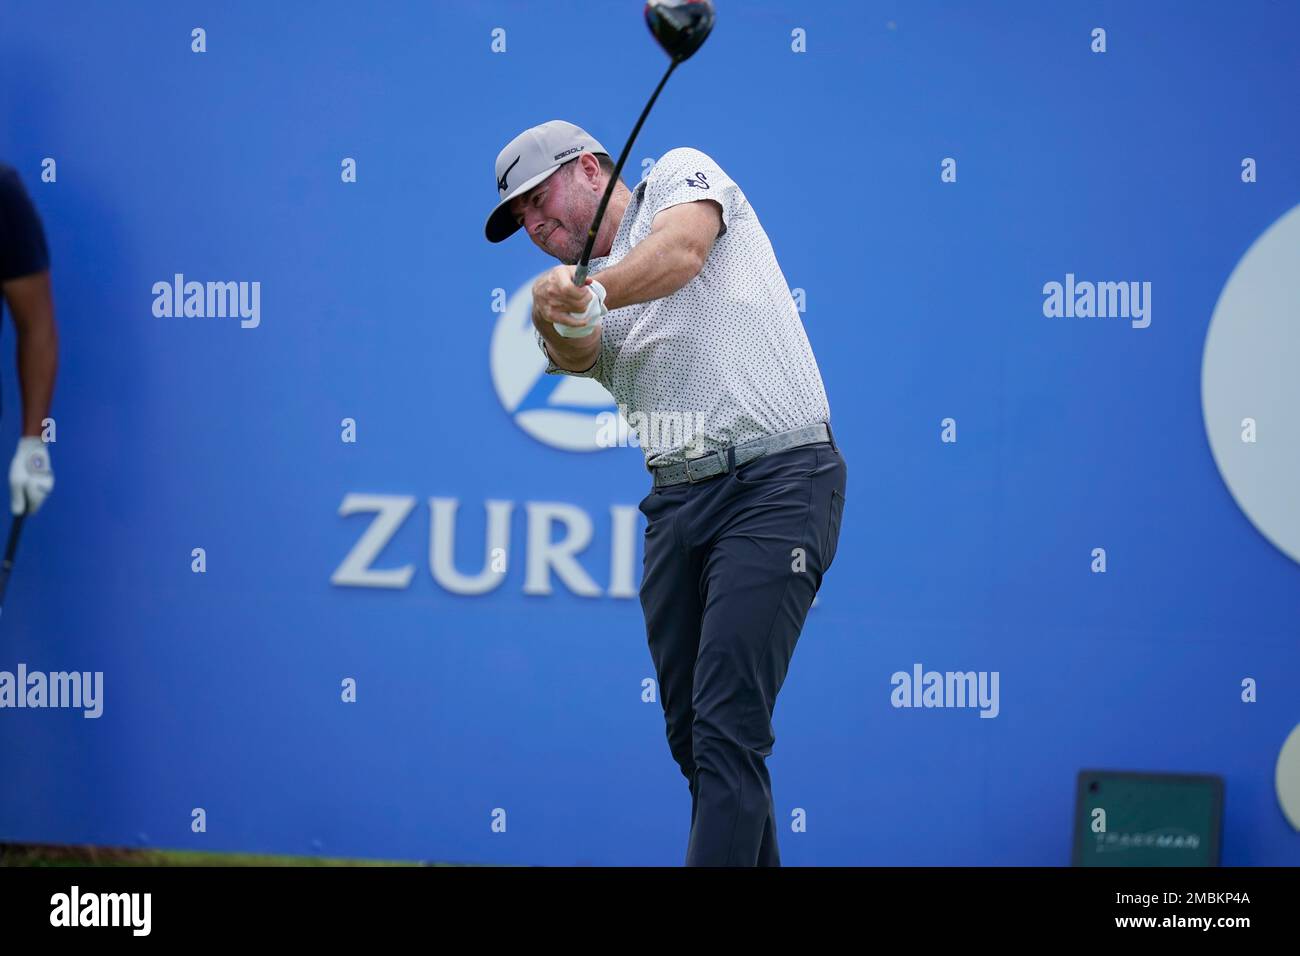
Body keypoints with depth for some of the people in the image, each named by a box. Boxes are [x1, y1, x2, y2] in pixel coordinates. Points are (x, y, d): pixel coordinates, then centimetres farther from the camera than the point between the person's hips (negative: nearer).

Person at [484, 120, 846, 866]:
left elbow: (682, 249, -17)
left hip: (778, 476, -7)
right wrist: (562, 317, -28)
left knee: (727, 727, -15)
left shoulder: (680, 175, 7)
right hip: (677, 498, 7)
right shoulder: (585, 277, 19)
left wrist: (595, 291, -33)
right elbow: (577, 357, -5)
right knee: (691, 734, 6)